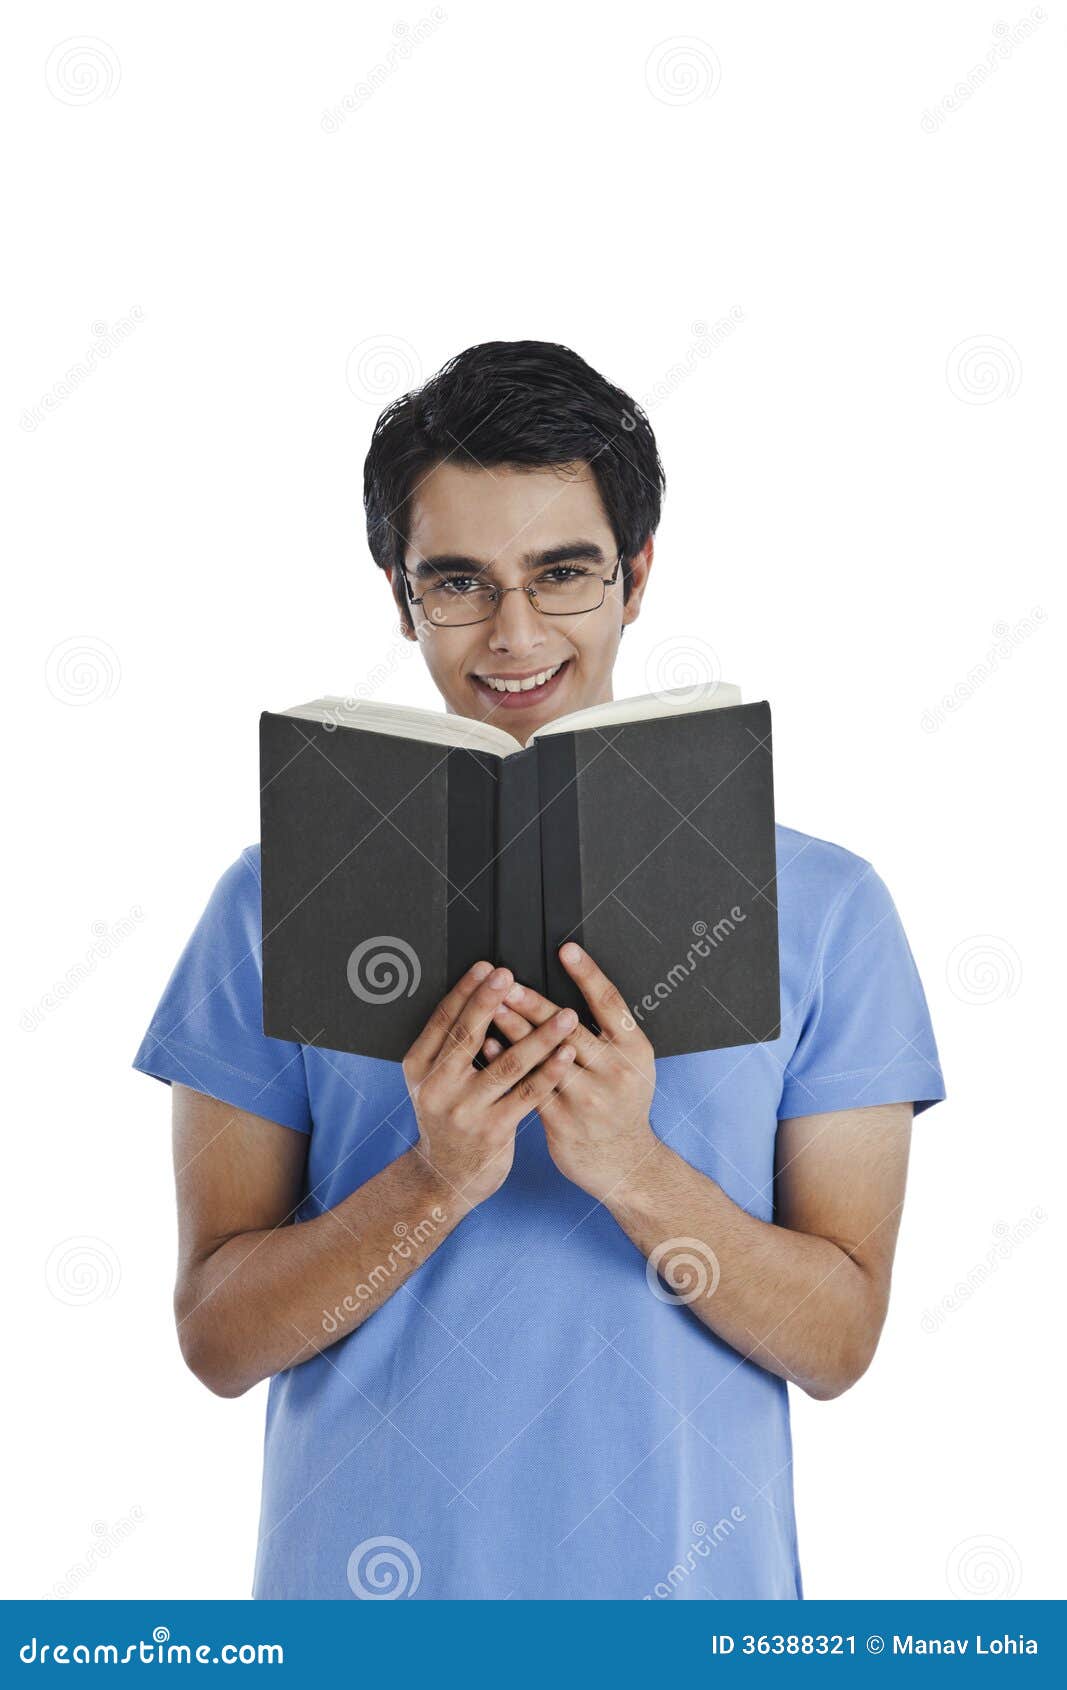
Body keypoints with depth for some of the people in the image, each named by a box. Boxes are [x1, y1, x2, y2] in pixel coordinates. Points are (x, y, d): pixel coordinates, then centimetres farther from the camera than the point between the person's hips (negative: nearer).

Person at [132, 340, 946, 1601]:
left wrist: (634, 1170, -21)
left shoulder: (818, 905, -4)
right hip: (361, 1588, 0)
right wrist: (436, 1179, -21)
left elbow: (838, 1341, -6)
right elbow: (218, 1338, -6)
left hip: (689, 1590, 1)